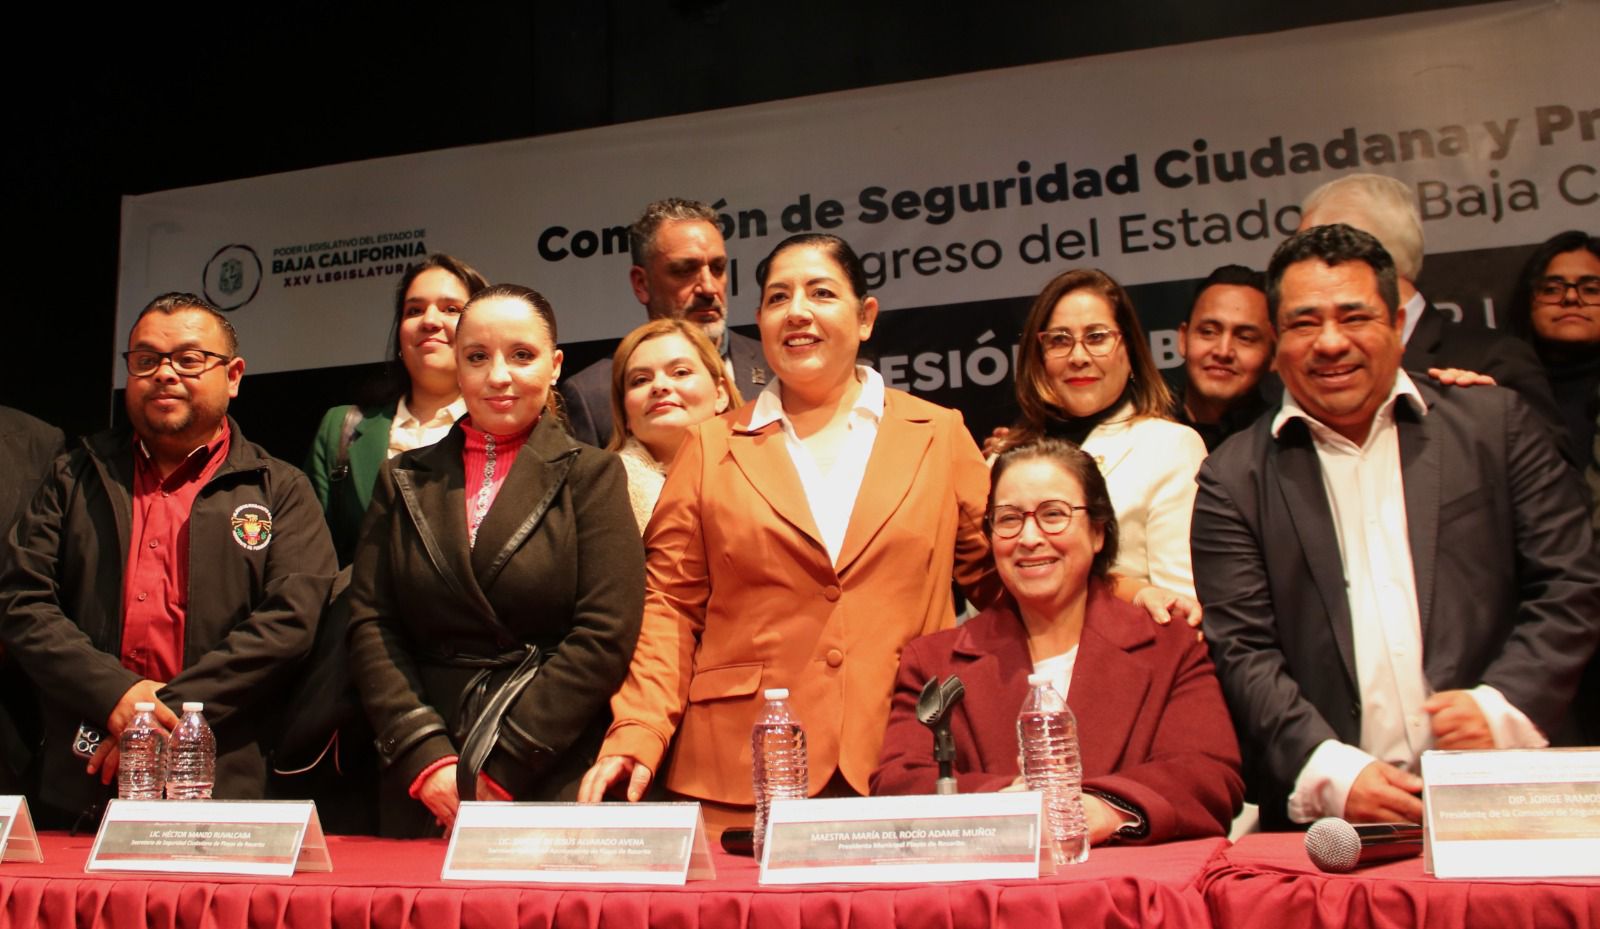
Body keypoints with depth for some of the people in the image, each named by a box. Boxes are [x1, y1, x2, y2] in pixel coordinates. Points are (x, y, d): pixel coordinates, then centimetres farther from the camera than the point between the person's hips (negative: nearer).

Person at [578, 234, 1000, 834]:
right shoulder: (712, 447, 9)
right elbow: (671, 605, 6)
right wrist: (636, 736, -5)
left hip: (909, 770, 1)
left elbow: (999, 581, 14)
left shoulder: (939, 435, 10)